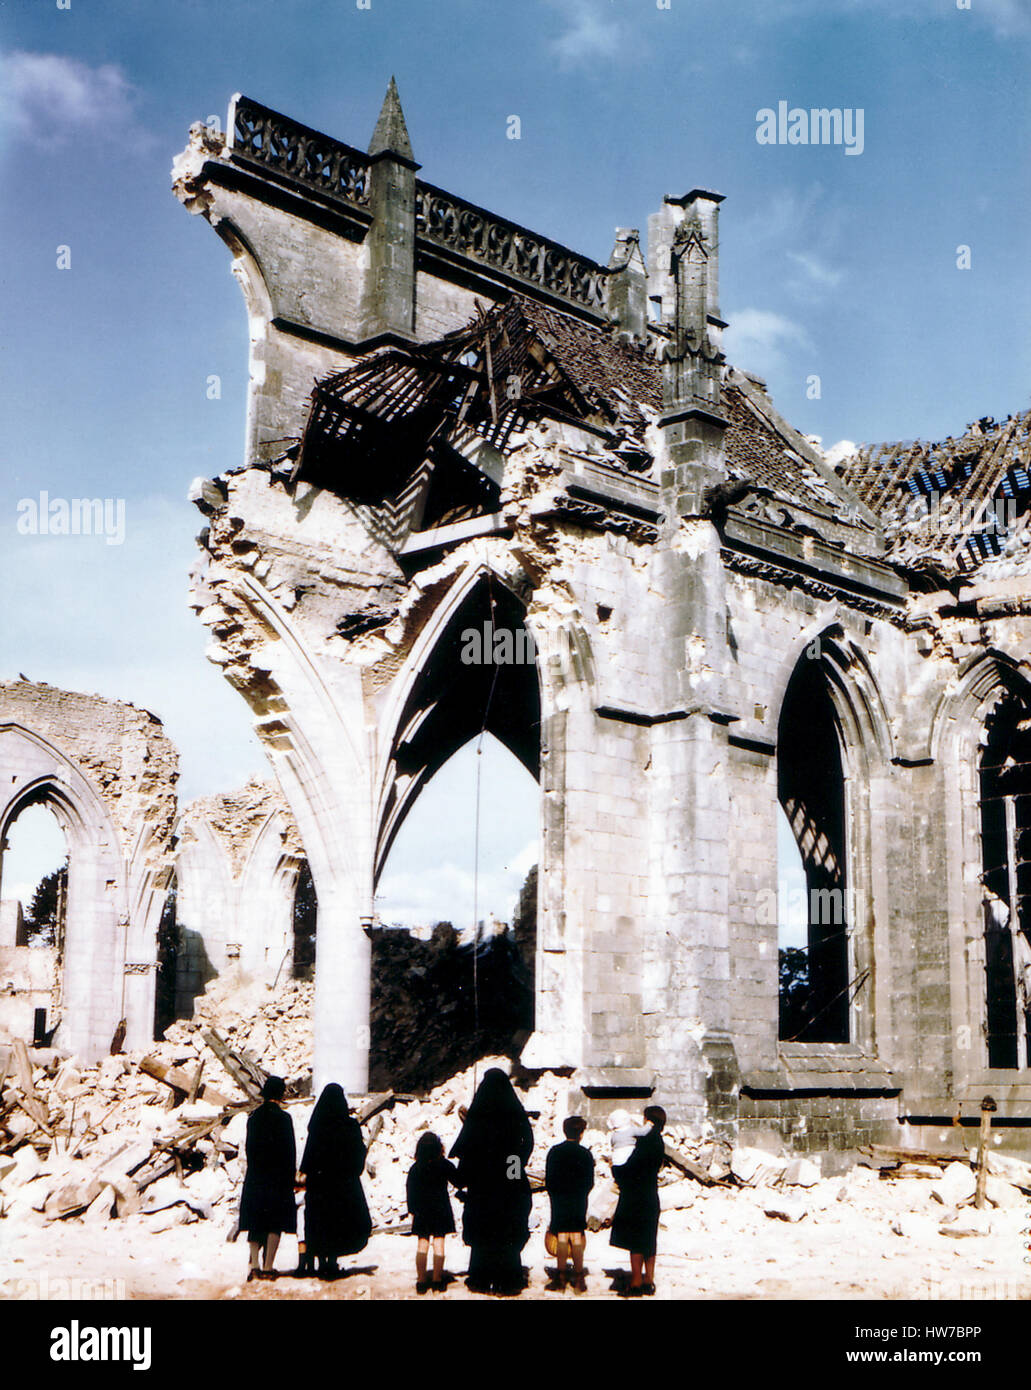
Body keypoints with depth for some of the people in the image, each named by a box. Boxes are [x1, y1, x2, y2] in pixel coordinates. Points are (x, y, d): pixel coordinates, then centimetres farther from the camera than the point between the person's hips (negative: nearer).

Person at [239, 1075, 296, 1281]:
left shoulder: (254, 1116, 3)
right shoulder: (282, 1117, -12)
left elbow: (249, 1147, 7)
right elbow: (289, 1150, -11)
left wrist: (254, 1169, 13)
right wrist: (291, 1177, -3)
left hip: (255, 1177, 5)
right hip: (277, 1177, -5)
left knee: (255, 1222, 13)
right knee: (275, 1223, 3)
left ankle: (255, 1265, 8)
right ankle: (268, 1267, 1)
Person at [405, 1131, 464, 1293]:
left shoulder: (415, 1168, -8)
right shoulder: (445, 1166, -11)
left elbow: (410, 1191, -2)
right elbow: (459, 1182, -2)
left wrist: (412, 1211, 6)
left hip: (422, 1211, 1)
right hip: (441, 1210, -1)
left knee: (422, 1244, 7)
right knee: (439, 1243, 6)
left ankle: (421, 1281, 5)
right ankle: (437, 1280, 6)